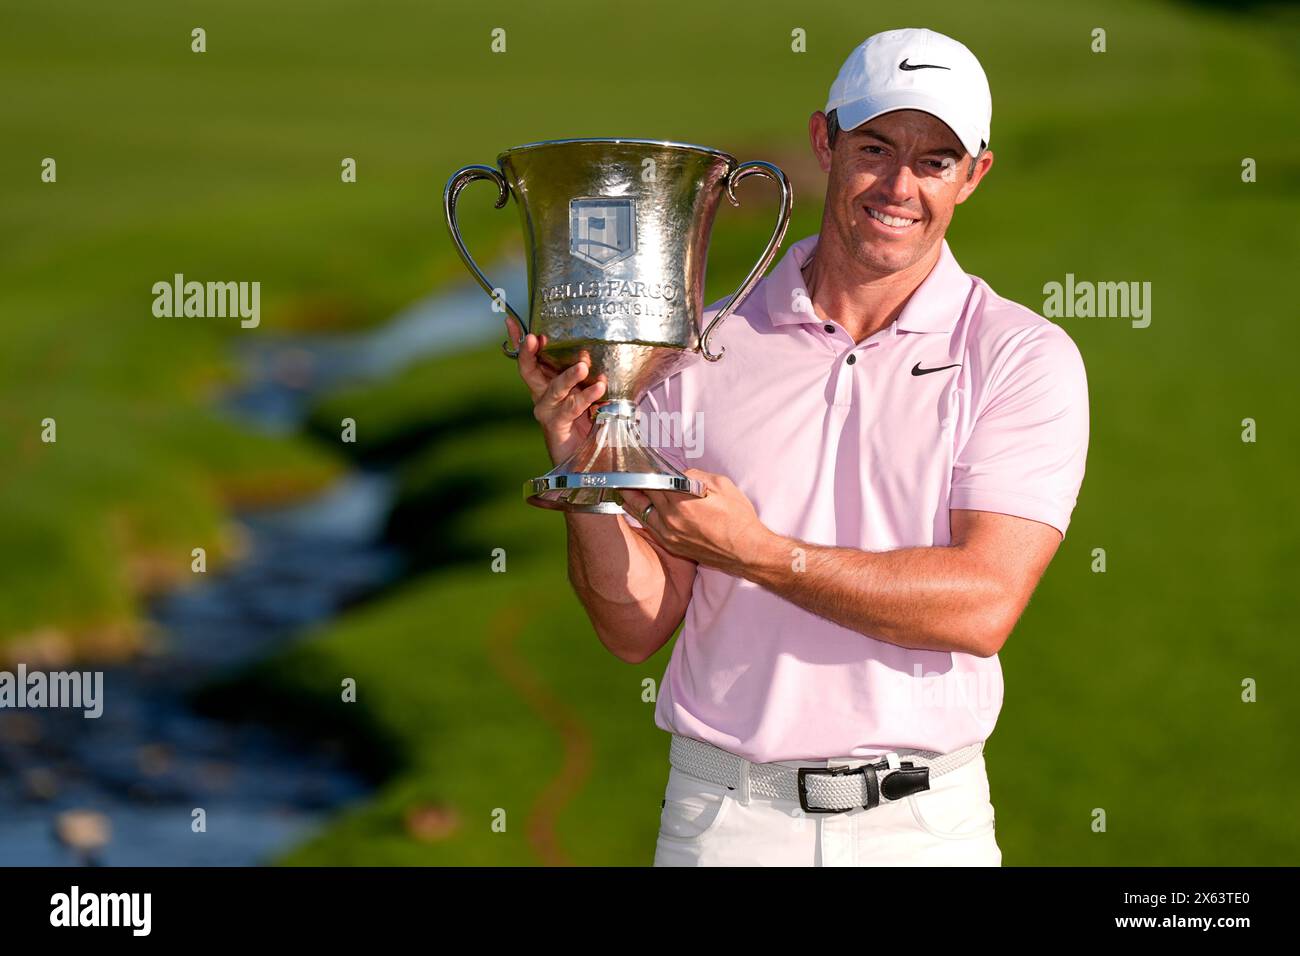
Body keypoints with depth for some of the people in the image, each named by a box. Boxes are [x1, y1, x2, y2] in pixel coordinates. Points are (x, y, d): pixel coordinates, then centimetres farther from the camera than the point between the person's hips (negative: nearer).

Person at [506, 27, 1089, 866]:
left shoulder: (1024, 356, -2)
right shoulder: (705, 349, 3)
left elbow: (982, 604, -14)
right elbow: (637, 630, 3)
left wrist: (757, 553, -19)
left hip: (924, 825, -1)